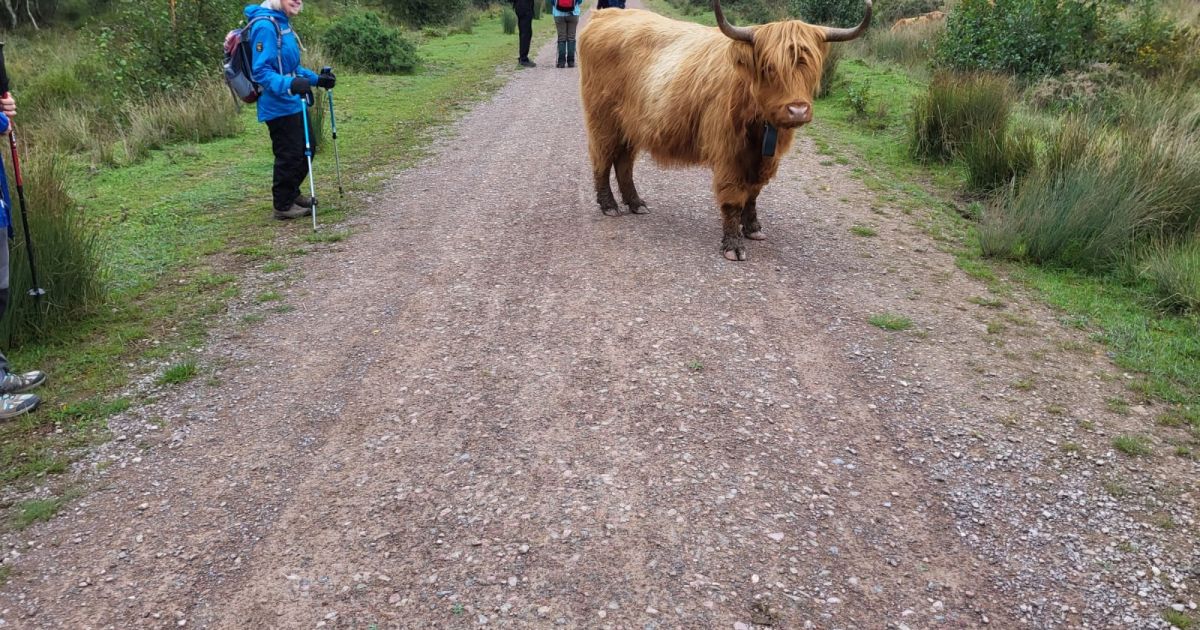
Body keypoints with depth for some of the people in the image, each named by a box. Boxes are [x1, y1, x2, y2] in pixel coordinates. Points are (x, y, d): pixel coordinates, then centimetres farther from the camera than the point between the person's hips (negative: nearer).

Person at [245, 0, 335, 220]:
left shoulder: (283, 23, 11)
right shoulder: (265, 26, -18)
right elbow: (261, 71, -24)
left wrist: (317, 80, 15)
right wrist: (289, 85, -37)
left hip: (295, 103, 10)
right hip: (279, 106, -10)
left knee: (307, 148, 19)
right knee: (289, 156, -1)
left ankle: (292, 193, 36)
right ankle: (283, 205, 15)